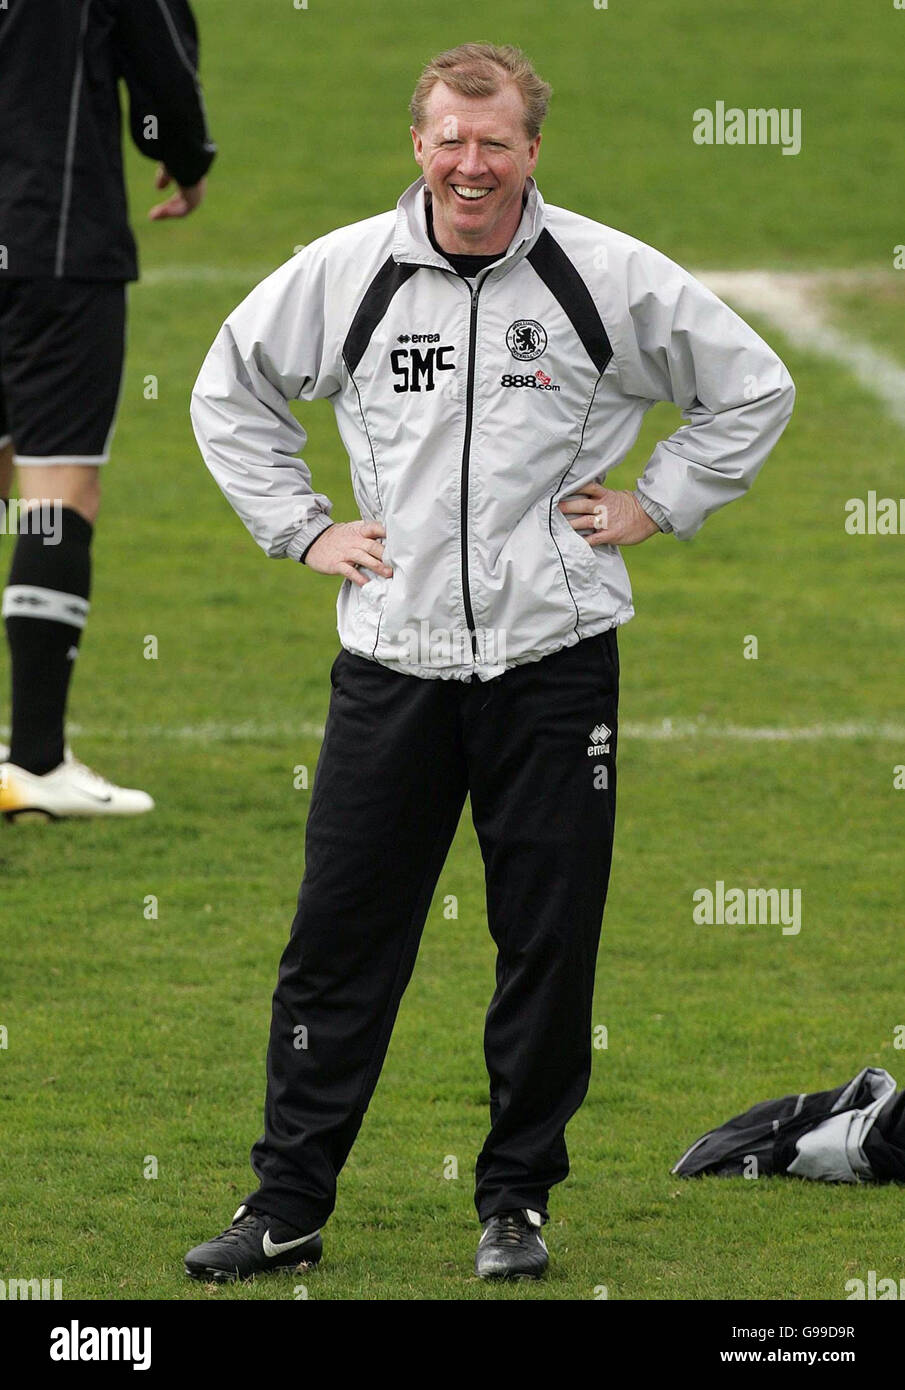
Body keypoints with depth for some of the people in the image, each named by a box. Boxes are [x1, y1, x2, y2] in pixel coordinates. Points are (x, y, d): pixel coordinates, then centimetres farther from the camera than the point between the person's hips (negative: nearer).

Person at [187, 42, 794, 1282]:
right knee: (338, 942, 1)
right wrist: (300, 527, 10)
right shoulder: (343, 274, 1)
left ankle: (518, 1201, 16)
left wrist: (654, 507, 4)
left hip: (554, 658, -1)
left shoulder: (611, 278, -3)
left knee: (549, 946, 3)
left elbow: (753, 389, 10)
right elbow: (229, 391, 18)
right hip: (392, 660, 1)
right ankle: (288, 1205, 9)